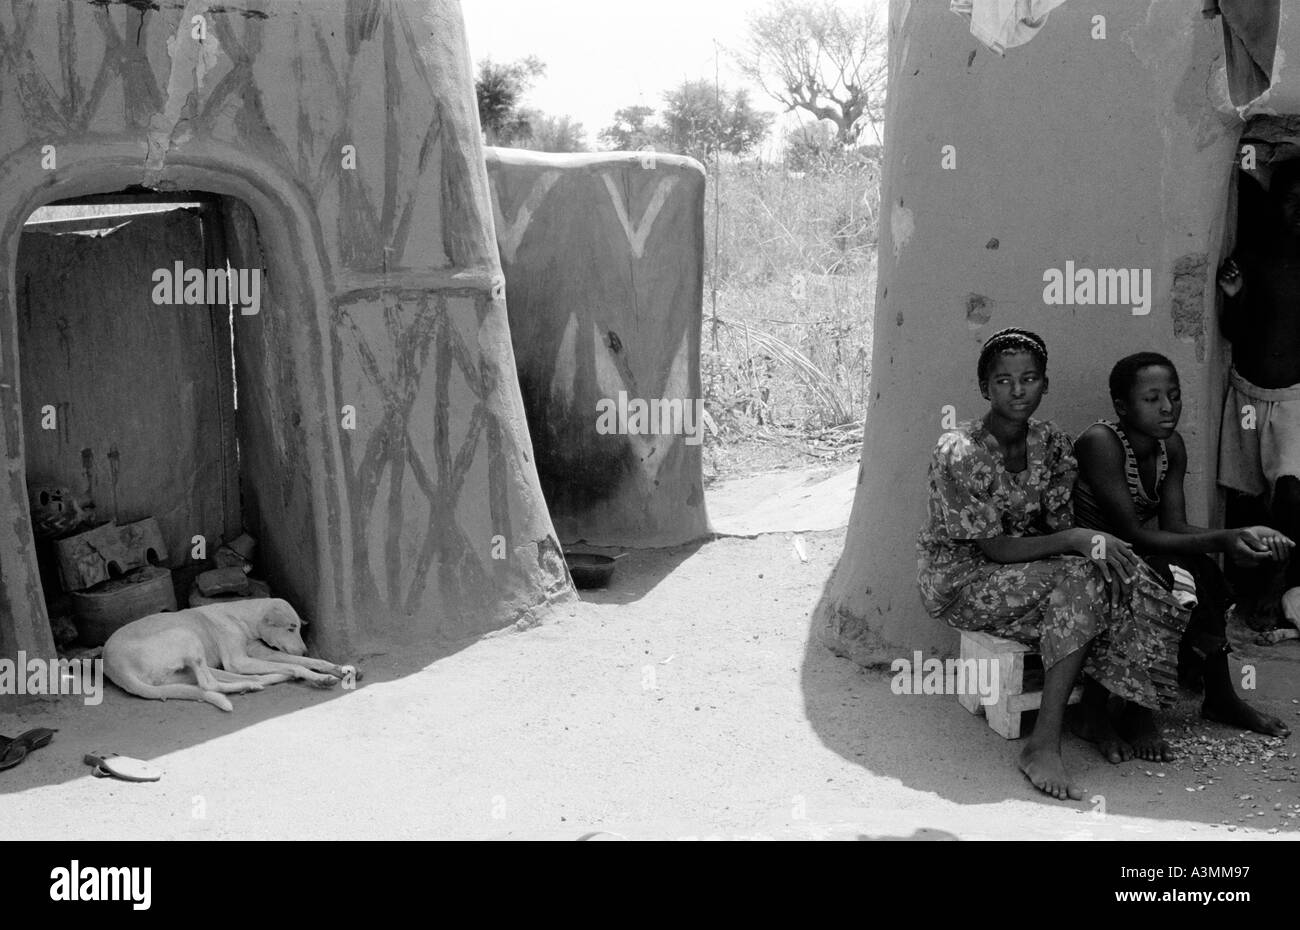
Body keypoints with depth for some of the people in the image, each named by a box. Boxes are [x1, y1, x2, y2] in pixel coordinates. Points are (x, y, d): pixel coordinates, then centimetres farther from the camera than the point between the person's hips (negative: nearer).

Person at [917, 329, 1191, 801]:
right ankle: (1044, 743, -27)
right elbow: (994, 550, -21)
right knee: (1078, 581, -28)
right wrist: (1078, 541, -28)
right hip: (959, 578, -7)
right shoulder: (959, 452, -21)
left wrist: (1092, 547, -20)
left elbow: (1059, 527, 1)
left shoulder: (1052, 443, 1)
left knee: (1112, 573, -17)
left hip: (1029, 567, 7)